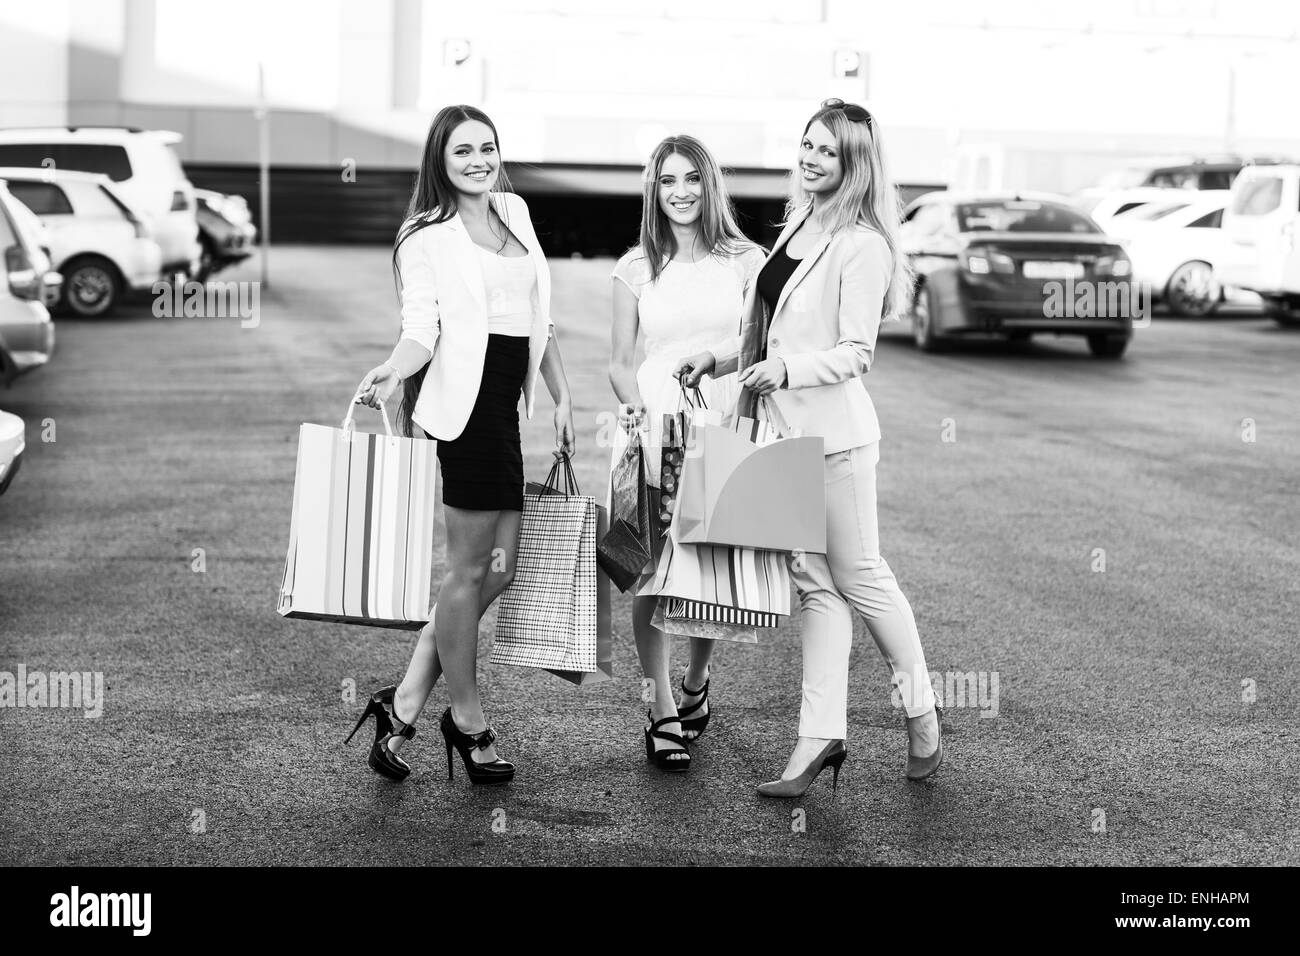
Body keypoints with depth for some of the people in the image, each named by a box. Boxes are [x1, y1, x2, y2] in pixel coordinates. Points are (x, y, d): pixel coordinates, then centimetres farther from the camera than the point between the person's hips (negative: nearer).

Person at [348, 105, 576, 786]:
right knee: (471, 568, -1)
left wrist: (562, 397, 19)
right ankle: (467, 721, 13)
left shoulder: (514, 212, 18)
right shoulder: (426, 237, -2)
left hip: (505, 400, 8)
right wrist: (393, 371, -31)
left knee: (499, 568, 7)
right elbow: (421, 329, -10)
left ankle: (404, 704, 14)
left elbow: (537, 317, 22)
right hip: (462, 397, -8)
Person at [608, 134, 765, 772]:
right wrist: (636, 408, -9)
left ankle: (696, 682, 30)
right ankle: (663, 713, 5)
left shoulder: (745, 261, 4)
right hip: (657, 427, 0)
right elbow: (619, 361, 10)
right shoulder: (636, 269, 6)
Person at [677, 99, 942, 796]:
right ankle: (820, 737, 10)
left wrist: (787, 368, -27)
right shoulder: (798, 223, 13)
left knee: (857, 576, 4)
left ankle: (921, 712, 23)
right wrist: (716, 357, 9)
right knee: (814, 582, 7)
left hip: (833, 431, -8)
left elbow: (855, 353, -14)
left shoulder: (862, 246, -12)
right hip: (781, 428, 8)